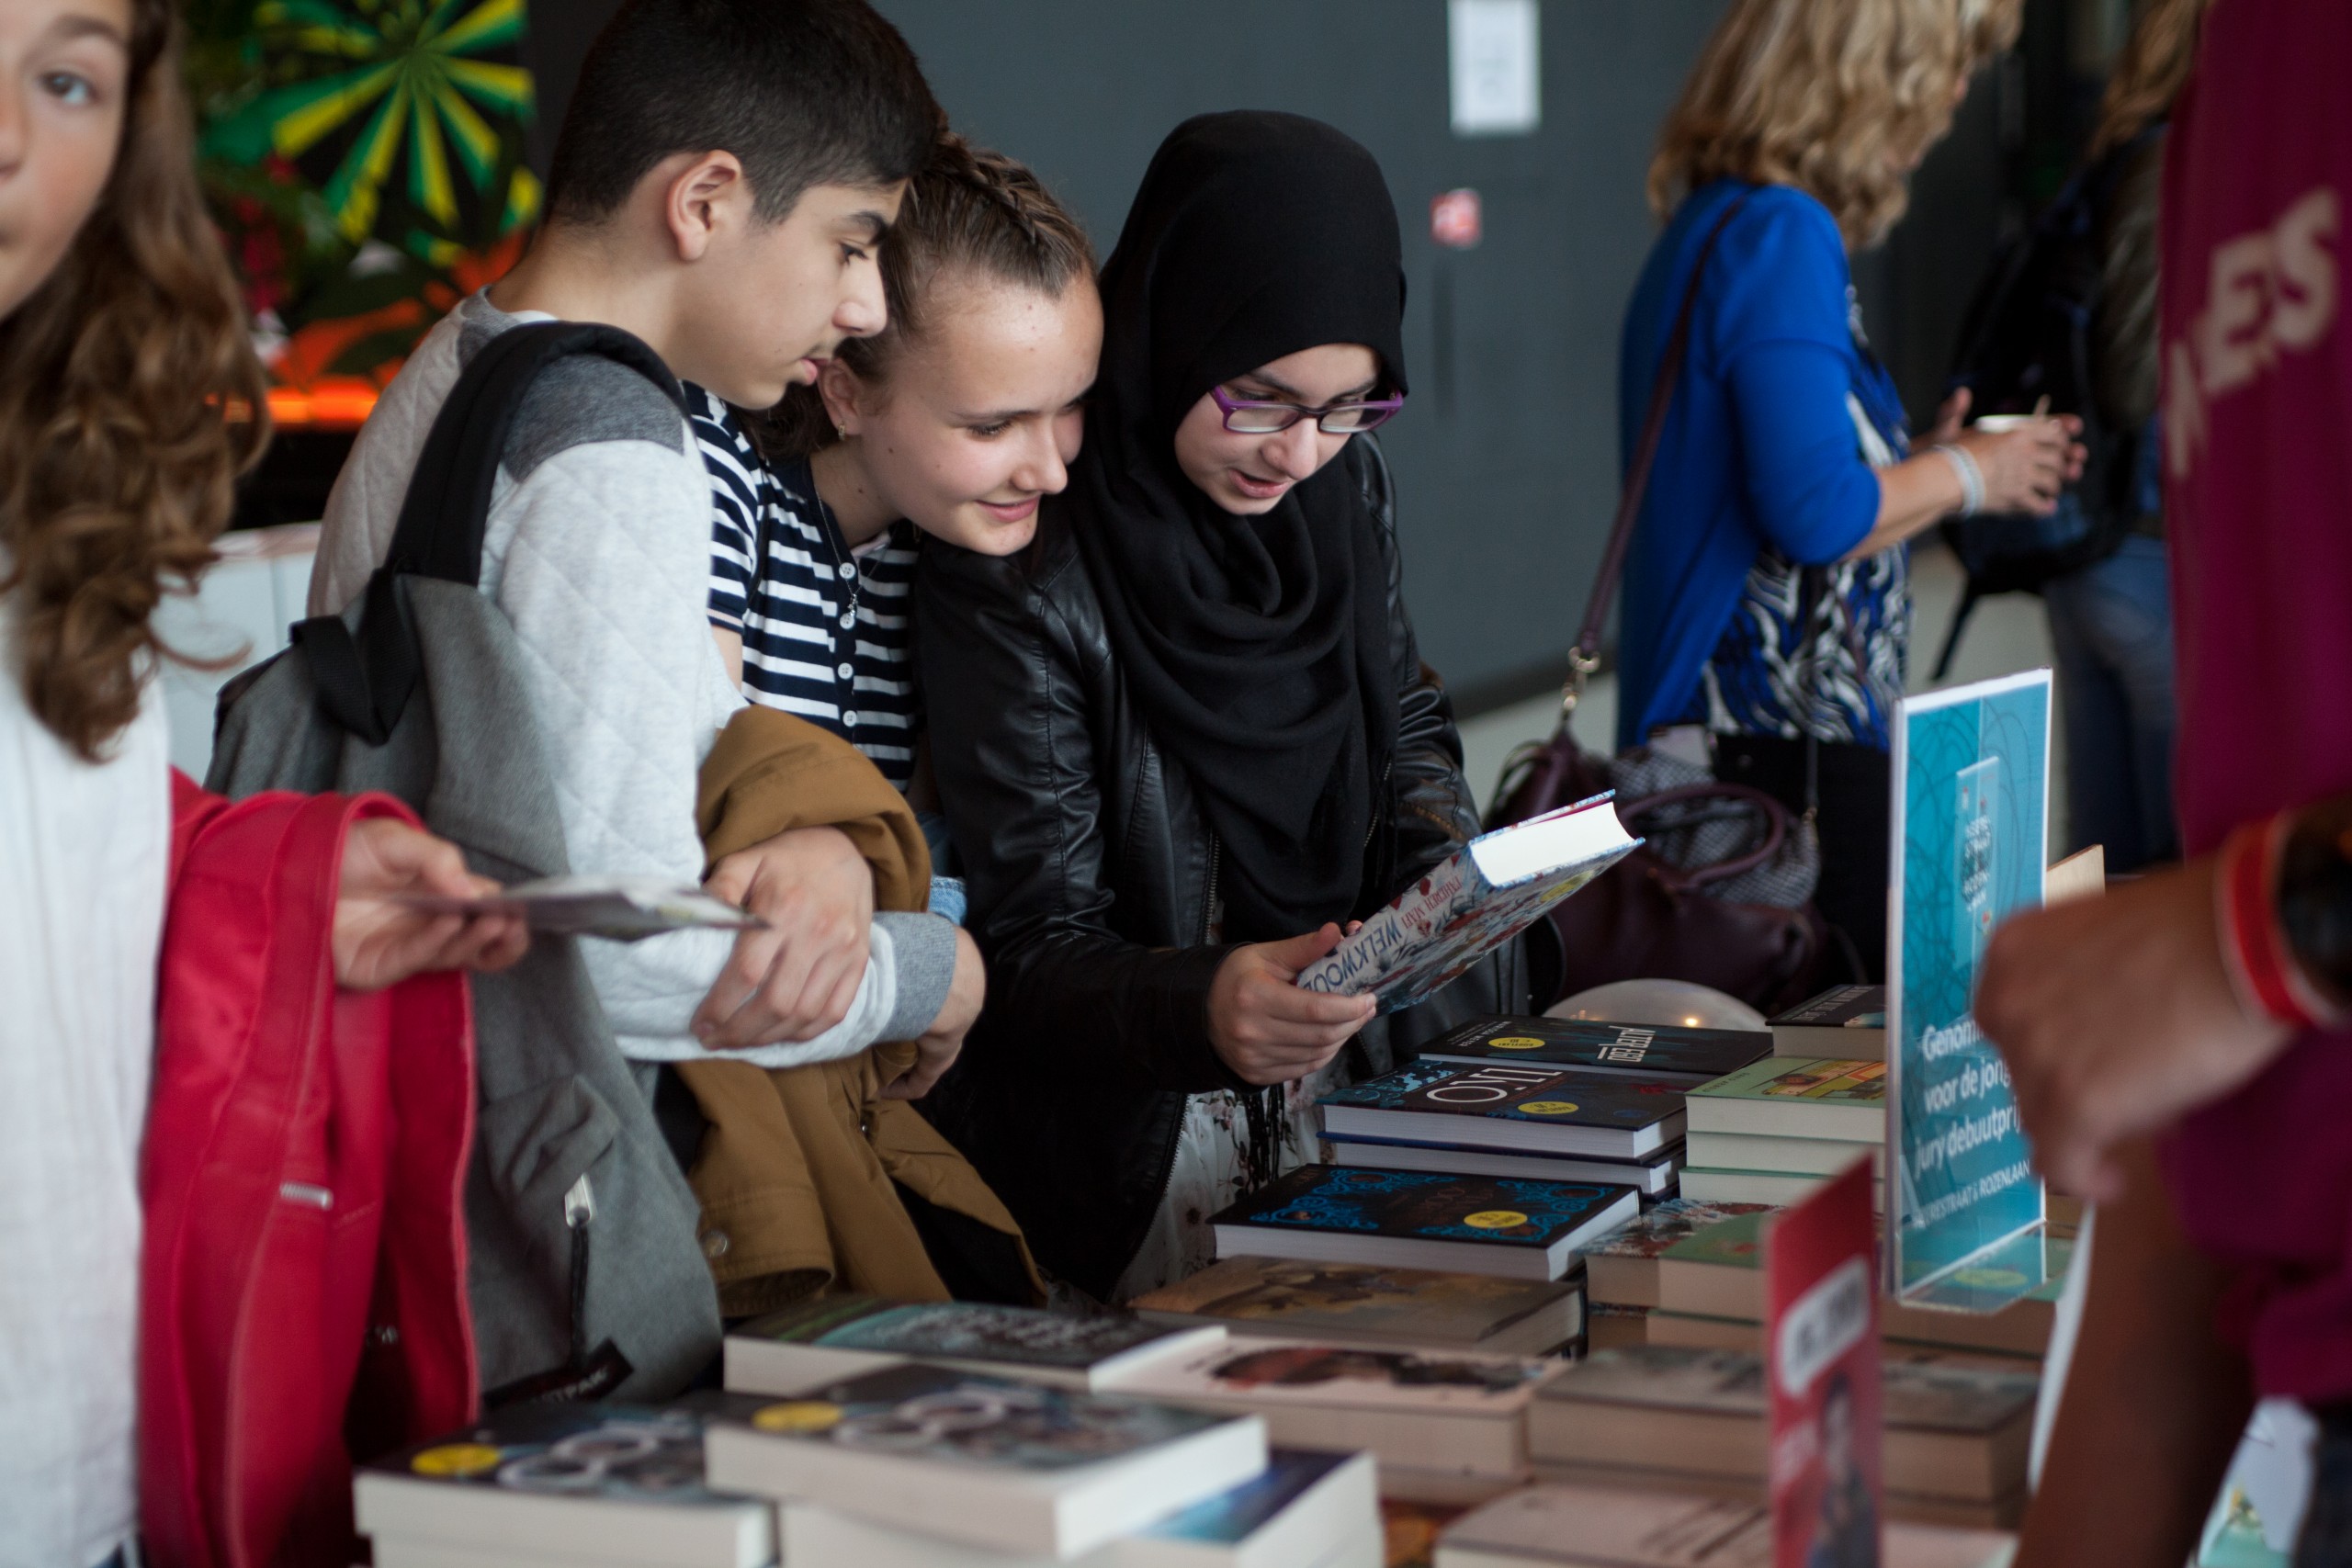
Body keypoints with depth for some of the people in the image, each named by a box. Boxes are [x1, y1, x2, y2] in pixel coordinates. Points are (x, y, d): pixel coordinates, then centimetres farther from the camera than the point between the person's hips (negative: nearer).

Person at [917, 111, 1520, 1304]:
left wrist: (1440, 860, 0)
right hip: (1135, 1151, -6)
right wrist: (1201, 1009, -35)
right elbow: (1028, 950, -14)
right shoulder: (1022, 572, -16)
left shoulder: (1343, 489, 5)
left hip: (1363, 1086, 7)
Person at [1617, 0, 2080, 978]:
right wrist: (1968, 476, -4)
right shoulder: (1781, 234, -14)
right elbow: (1819, 514, -21)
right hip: (1785, 746, -10)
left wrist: (1923, 462, 20)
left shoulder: (1710, 226, 17)